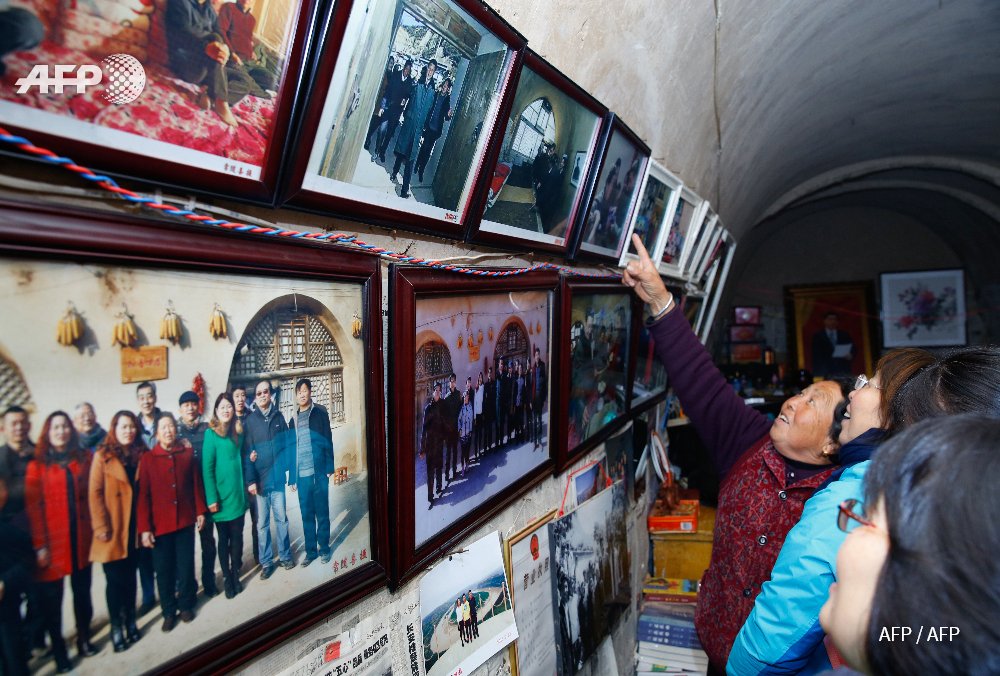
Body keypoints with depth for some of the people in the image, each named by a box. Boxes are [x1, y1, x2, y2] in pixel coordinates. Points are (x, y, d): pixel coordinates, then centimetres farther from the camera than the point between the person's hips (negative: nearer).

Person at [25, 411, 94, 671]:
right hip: (53, 541, -3)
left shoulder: (83, 459, 5)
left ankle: (84, 638, 30)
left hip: (80, 538, 3)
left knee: (82, 590, 13)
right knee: (51, 597, 6)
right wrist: (39, 545, -11)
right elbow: (33, 507, -7)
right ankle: (58, 649, 22)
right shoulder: (37, 465, -4)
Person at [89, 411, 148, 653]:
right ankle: (116, 626, 18)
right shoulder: (103, 456, -6)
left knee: (130, 576, 13)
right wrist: (101, 527, -13)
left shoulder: (141, 455, 5)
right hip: (112, 530, -3)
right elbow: (95, 493, -9)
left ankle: (130, 621, 26)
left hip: (134, 527, 3)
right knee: (115, 579, 4)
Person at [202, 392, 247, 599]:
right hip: (221, 496, -4)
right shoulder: (211, 434, -9)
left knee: (237, 537, 8)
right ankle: (227, 577, 19)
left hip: (238, 495, 4)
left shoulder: (238, 431, 7)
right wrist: (212, 499, -14)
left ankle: (235, 574, 23)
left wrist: (246, 485, 7)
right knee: (223, 538, 7)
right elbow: (207, 468, -11)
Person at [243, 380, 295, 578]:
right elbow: (246, 452, -6)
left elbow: (287, 443, 9)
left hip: (278, 477, 2)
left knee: (281, 518, 10)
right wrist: (250, 480, -11)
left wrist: (286, 467, 4)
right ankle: (266, 562, 18)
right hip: (260, 479, -2)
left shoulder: (278, 416, 5)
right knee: (262, 523, 7)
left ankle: (285, 556, 23)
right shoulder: (250, 421, -2)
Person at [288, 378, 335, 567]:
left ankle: (324, 548, 18)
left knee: (322, 513, 6)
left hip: (318, 472, -3)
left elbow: (328, 441, -3)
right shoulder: (294, 420, 12)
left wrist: (329, 468, -8)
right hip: (301, 475, 3)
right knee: (307, 514, 10)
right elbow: (291, 449, 12)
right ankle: (310, 550, 21)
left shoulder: (320, 413, 0)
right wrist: (292, 478, 8)